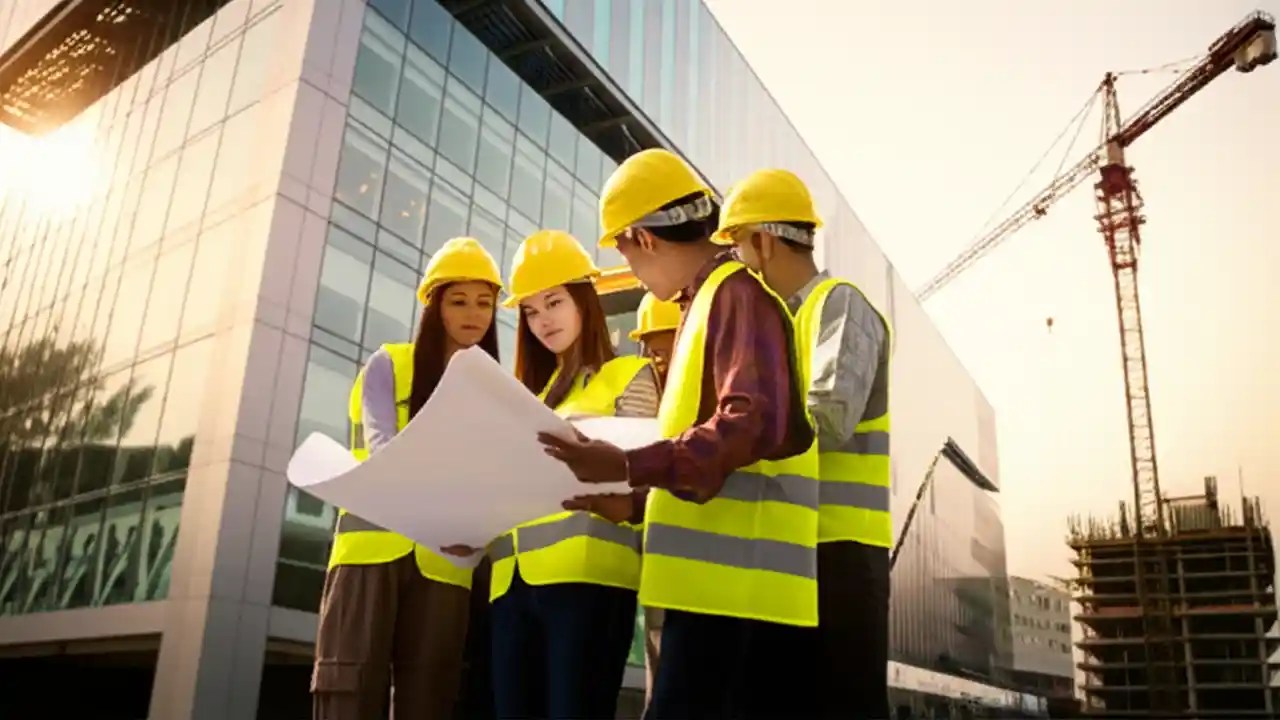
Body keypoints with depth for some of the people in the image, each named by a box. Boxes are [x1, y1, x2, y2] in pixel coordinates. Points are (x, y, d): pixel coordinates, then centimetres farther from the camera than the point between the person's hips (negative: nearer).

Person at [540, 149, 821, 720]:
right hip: (727, 581, 10)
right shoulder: (711, 302, 22)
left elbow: (756, 425, -20)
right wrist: (634, 500, 19)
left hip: (737, 582, -10)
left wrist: (629, 467, -19)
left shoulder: (735, 293, -6)